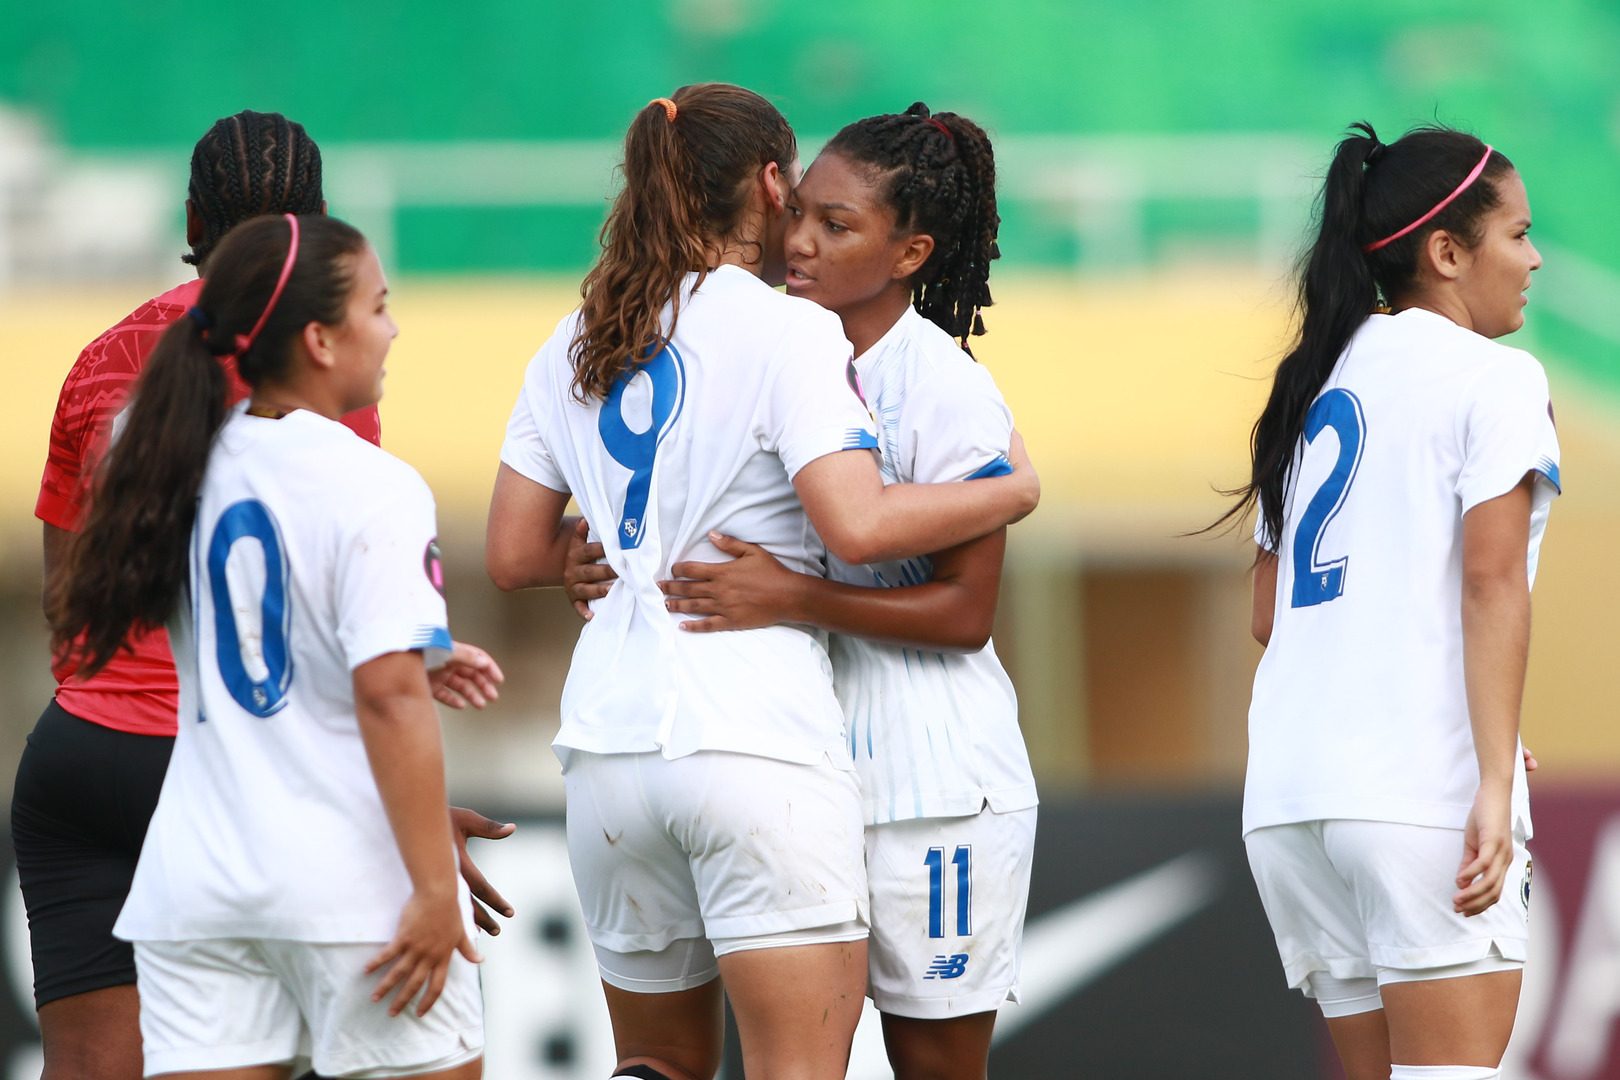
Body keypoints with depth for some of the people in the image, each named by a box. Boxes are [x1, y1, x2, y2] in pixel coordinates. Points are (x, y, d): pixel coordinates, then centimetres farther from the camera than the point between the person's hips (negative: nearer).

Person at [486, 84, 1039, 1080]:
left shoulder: (573, 349, 13)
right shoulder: (791, 333, -5)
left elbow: (514, 556, 15)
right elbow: (859, 526, -16)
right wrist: (1014, 491, -2)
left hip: (609, 735, 6)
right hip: (756, 737, -6)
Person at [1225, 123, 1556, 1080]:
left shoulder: (1320, 382, 18)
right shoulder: (1492, 377, -2)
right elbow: (1491, 579, -13)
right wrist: (1497, 780, -18)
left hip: (1289, 795, 7)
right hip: (1422, 794, -7)